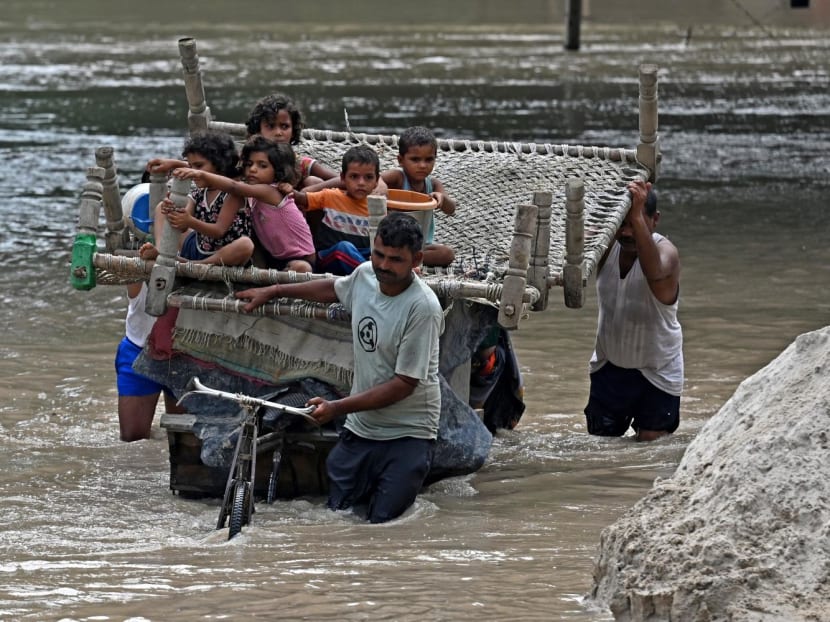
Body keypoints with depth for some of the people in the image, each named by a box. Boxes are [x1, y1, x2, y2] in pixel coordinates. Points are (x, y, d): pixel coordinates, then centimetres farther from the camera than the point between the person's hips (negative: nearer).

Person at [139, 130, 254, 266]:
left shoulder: (233, 194, -13)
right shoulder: (199, 194, 5)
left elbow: (220, 231, -21)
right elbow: (183, 228, -8)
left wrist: (190, 222, -36)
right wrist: (172, 213, -30)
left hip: (223, 256, -7)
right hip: (197, 249, 7)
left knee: (246, 245, -43)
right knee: (161, 208, 13)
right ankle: (159, 251, -14)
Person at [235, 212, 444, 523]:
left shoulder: (422, 308, -21)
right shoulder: (365, 275, 0)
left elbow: (405, 383, -20)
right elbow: (334, 289, 27)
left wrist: (337, 407, -23)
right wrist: (273, 292, 33)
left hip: (407, 437, -6)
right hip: (359, 429, 6)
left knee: (383, 526, -13)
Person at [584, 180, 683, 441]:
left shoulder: (666, 252, -26)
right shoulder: (607, 246, -13)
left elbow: (655, 272, -50)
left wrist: (637, 217, -61)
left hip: (656, 370, -4)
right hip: (609, 365, 4)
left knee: (650, 440, 4)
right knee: (599, 440, 12)